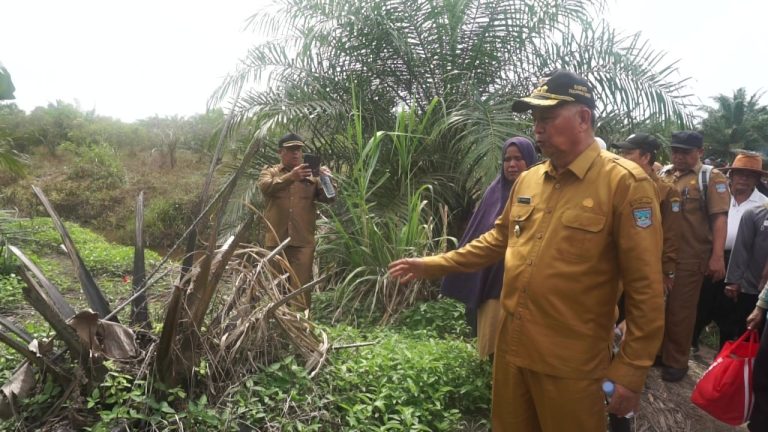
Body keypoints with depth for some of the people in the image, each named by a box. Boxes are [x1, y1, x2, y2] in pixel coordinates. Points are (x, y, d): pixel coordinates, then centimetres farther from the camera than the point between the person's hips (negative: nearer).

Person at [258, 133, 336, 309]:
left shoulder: (311, 175, 12)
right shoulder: (270, 172, 9)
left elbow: (328, 197, 1)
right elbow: (265, 187, -14)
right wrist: (291, 177, -31)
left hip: (303, 241, 0)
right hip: (276, 239, 0)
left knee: (302, 286, -1)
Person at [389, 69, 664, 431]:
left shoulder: (624, 182, -13)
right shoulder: (527, 180, 6)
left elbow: (645, 287, -14)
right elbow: (499, 239, 17)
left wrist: (631, 371, -13)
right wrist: (433, 265, 14)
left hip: (570, 363, -6)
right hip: (512, 347, 6)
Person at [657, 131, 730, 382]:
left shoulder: (711, 178, -3)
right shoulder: (662, 175, 11)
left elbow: (719, 218, -10)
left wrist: (717, 256, -18)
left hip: (689, 258, -4)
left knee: (680, 310, 6)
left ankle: (676, 361, 20)